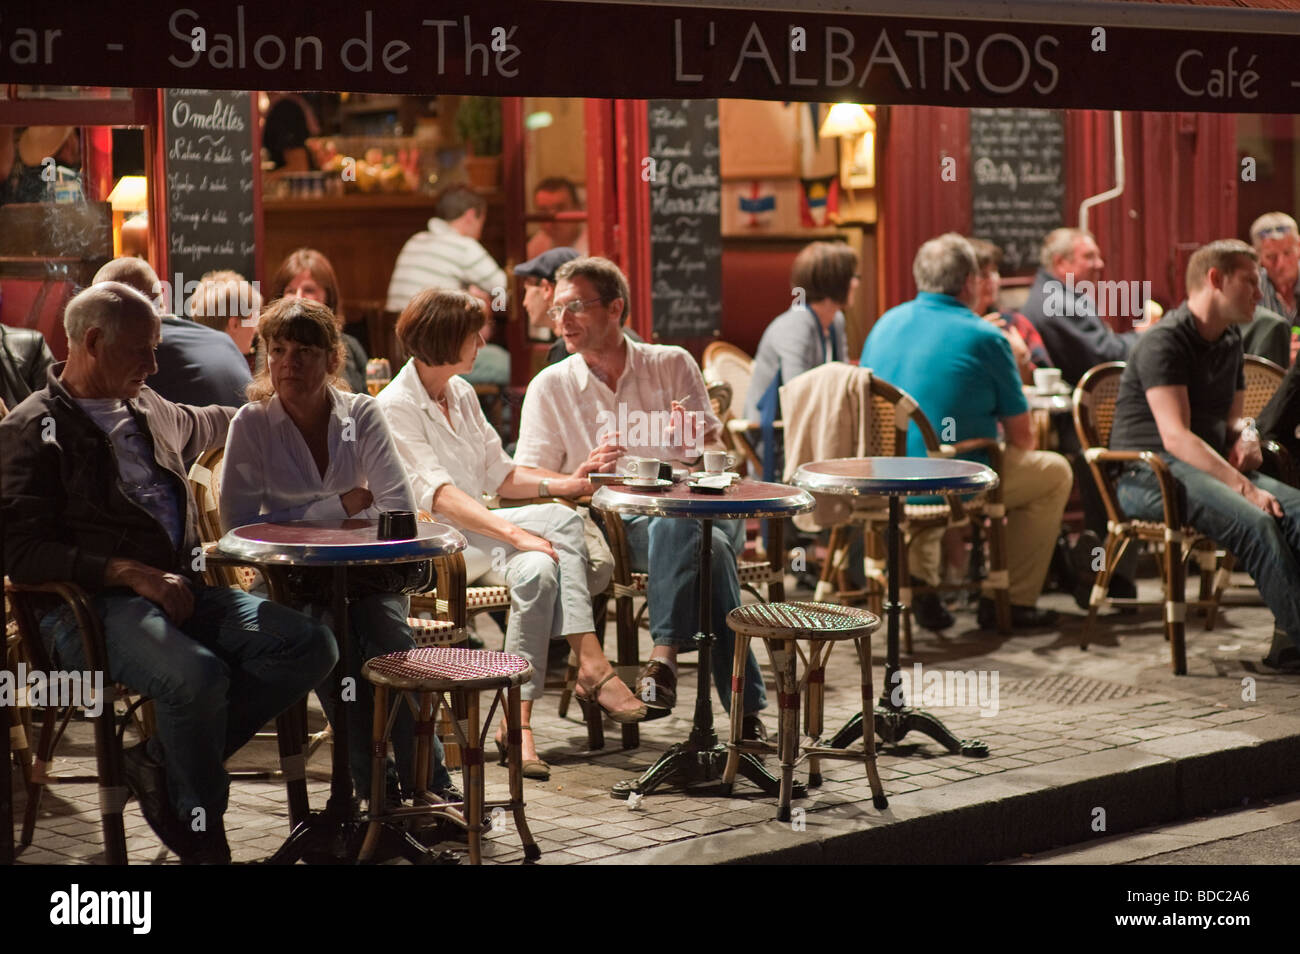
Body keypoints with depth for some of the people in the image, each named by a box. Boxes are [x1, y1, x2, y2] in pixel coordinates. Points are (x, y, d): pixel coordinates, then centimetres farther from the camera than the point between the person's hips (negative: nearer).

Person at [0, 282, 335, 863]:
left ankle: (163, 763, -9)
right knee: (199, 675, -37)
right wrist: (131, 573, -18)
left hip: (182, 590, 8)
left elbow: (200, 427, 47)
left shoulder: (147, 408, 22)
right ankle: (202, 838, -11)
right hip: (91, 607, -8)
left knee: (310, 647, -15)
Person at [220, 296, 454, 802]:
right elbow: (239, 526, -7)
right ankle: (375, 792, -25)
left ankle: (429, 786, -25)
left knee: (390, 637, -30)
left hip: (365, 575, 1)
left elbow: (400, 512, -4)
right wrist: (336, 508, -8)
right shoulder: (251, 424, -1)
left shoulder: (362, 414, 2)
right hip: (292, 583, -1)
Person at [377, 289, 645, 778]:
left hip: (476, 527, 7)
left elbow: (500, 475, 18)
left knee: (538, 569, -26)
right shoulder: (395, 406, -9)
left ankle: (519, 719, -30)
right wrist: (516, 533, -31)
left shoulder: (462, 394, 16)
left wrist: (567, 482, 2)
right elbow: (438, 494, -21)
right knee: (562, 520, -28)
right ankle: (592, 665, -28)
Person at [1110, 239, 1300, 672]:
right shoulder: (1166, 341, -12)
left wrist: (1246, 433, 2)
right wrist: (1244, 487, -28)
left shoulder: (1229, 340, 16)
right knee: (1254, 520, -33)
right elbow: (1176, 436, -22)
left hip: (1212, 465, 8)